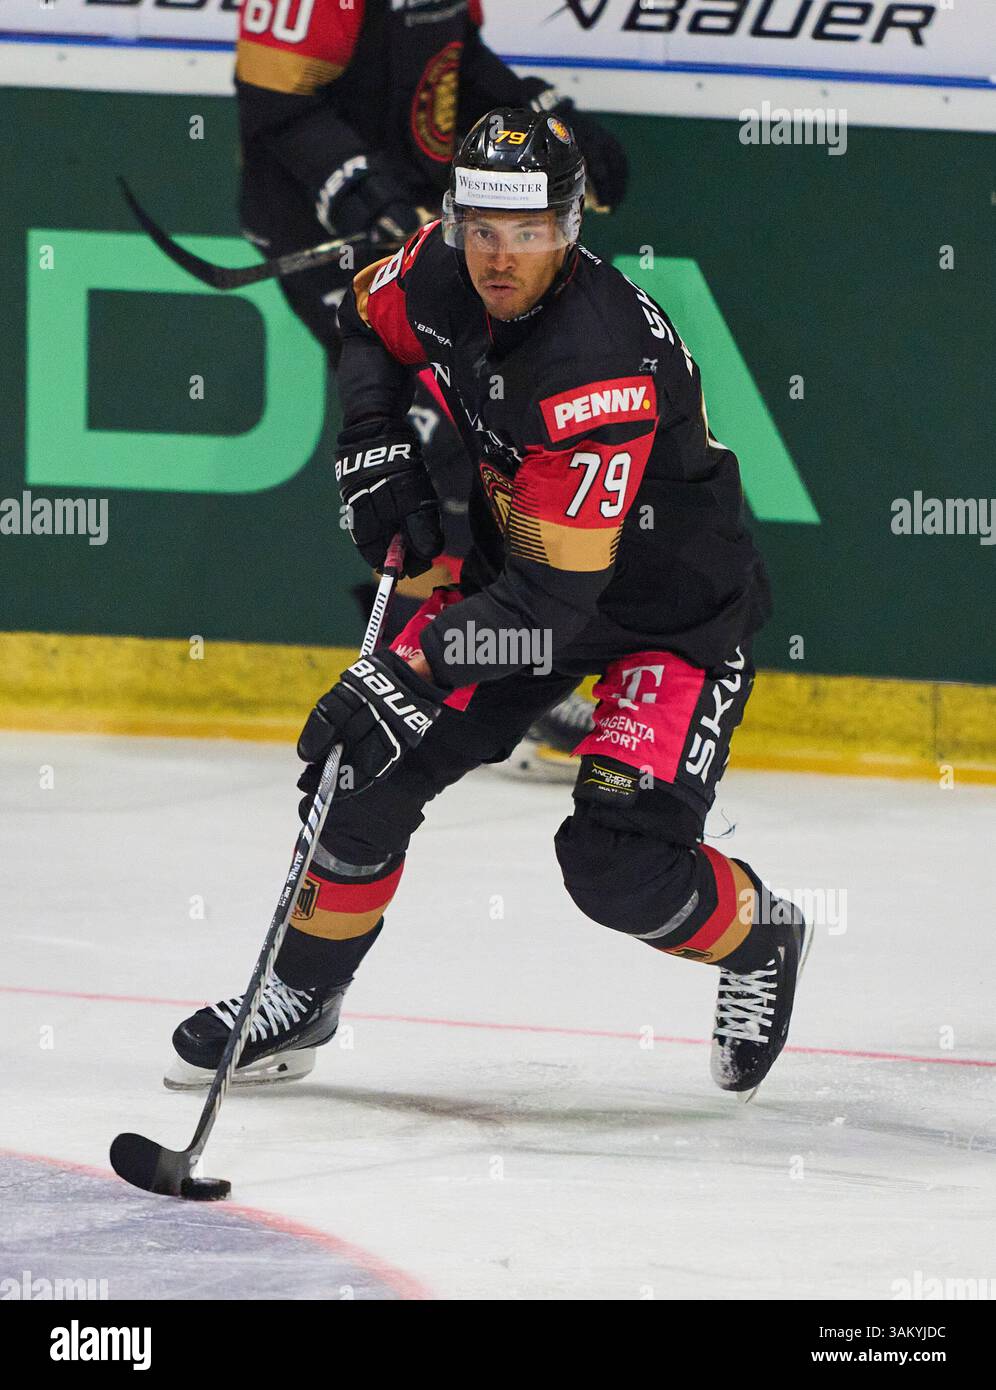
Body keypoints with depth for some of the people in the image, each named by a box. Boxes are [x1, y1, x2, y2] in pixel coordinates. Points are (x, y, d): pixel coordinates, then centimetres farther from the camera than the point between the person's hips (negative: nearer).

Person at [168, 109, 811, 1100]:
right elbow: (369, 318, 13)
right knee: (366, 759, -6)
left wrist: (419, 660, -44)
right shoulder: (441, 274, -14)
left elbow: (555, 599, -37)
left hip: (673, 611, -7)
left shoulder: (602, 365, -36)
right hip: (520, 567, 7)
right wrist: (374, 441, -4)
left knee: (619, 867, -18)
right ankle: (298, 999, 12)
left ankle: (757, 937, 15)